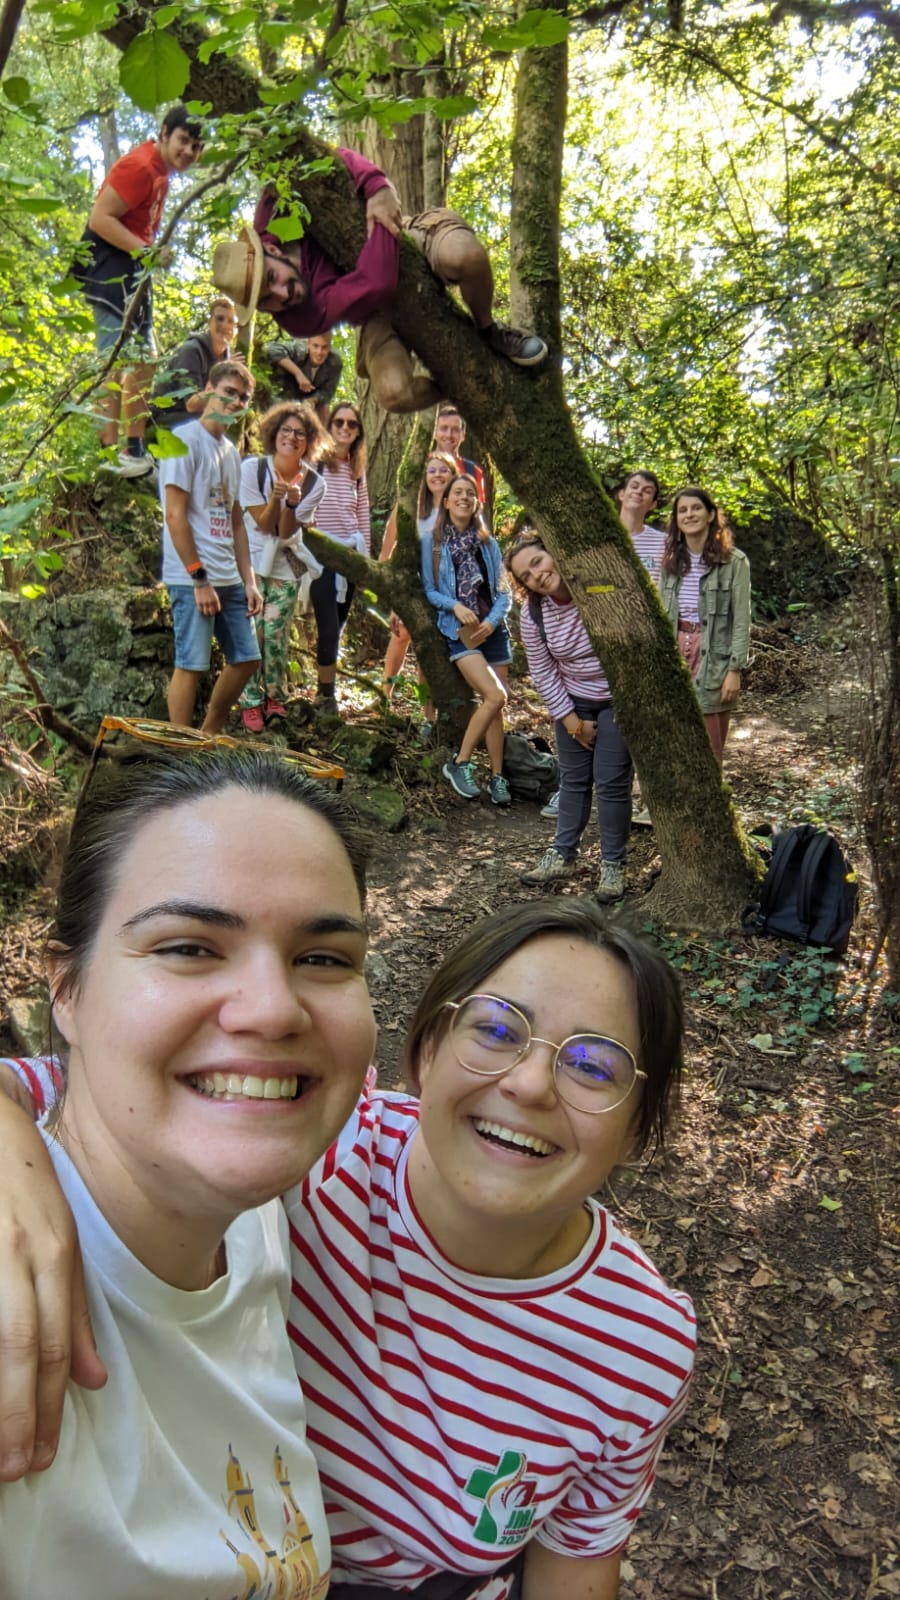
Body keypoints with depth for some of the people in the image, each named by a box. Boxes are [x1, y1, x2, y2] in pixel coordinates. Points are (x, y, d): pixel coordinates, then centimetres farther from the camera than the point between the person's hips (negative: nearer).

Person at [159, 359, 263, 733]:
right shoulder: (186, 440, -7)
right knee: (191, 665, -5)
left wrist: (248, 581, 11)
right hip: (192, 578, -8)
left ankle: (209, 737, 25)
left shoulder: (231, 451, 17)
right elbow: (174, 515, -14)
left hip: (229, 579, 8)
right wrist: (199, 579, -16)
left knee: (246, 659, 11)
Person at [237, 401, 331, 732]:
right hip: (251, 562, -1)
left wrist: (292, 502, -29)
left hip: (286, 568, 2)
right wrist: (275, 498, -30)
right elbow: (263, 524, -12)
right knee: (251, 632, -6)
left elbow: (286, 532, -10)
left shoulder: (314, 484, -5)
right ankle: (251, 702, 5)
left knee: (276, 634, 1)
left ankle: (275, 698, 18)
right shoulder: (252, 468, -11)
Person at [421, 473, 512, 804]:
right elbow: (428, 590, 0)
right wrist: (455, 606, -17)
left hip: (492, 629, 4)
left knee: (494, 704, 4)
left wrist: (492, 620, -11)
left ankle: (497, 777, 12)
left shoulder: (488, 543, 10)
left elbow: (503, 592, 7)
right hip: (458, 630, -4)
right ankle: (459, 763, -6)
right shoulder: (432, 541, 2)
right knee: (495, 696, -20)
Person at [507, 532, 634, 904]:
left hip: (618, 698, -3)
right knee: (573, 779, 12)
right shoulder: (533, 613, -11)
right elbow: (542, 673, -2)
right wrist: (571, 720, -3)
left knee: (611, 784, -3)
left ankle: (613, 865, 9)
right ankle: (562, 855, 26)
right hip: (573, 700, 4)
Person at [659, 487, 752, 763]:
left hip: (714, 655, -4)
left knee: (709, 751, -1)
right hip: (676, 652, 4)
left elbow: (741, 621, -7)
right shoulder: (671, 561, 11)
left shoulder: (734, 561, -5)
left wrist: (735, 670, -12)